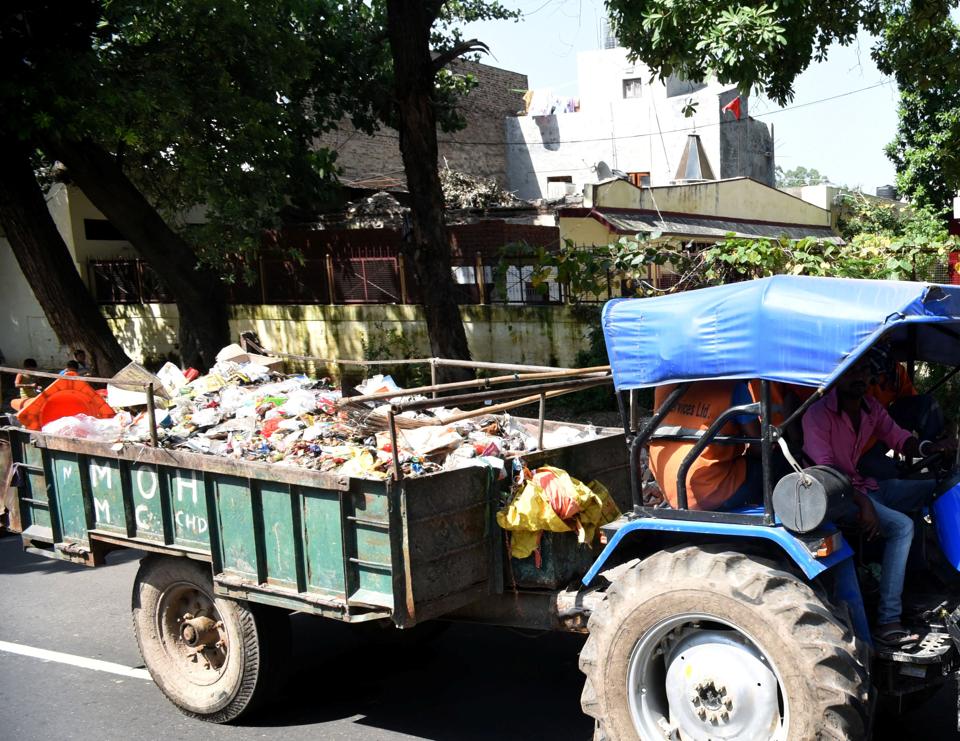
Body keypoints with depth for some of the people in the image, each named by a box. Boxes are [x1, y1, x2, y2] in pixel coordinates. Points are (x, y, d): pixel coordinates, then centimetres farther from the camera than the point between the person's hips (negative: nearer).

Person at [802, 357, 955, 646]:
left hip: (868, 486, 8)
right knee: (902, 526, -27)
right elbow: (825, 472, -23)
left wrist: (931, 447, -16)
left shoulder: (872, 407, 6)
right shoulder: (818, 414, -17)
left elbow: (900, 439, 6)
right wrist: (862, 503, -33)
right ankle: (888, 621, -27)